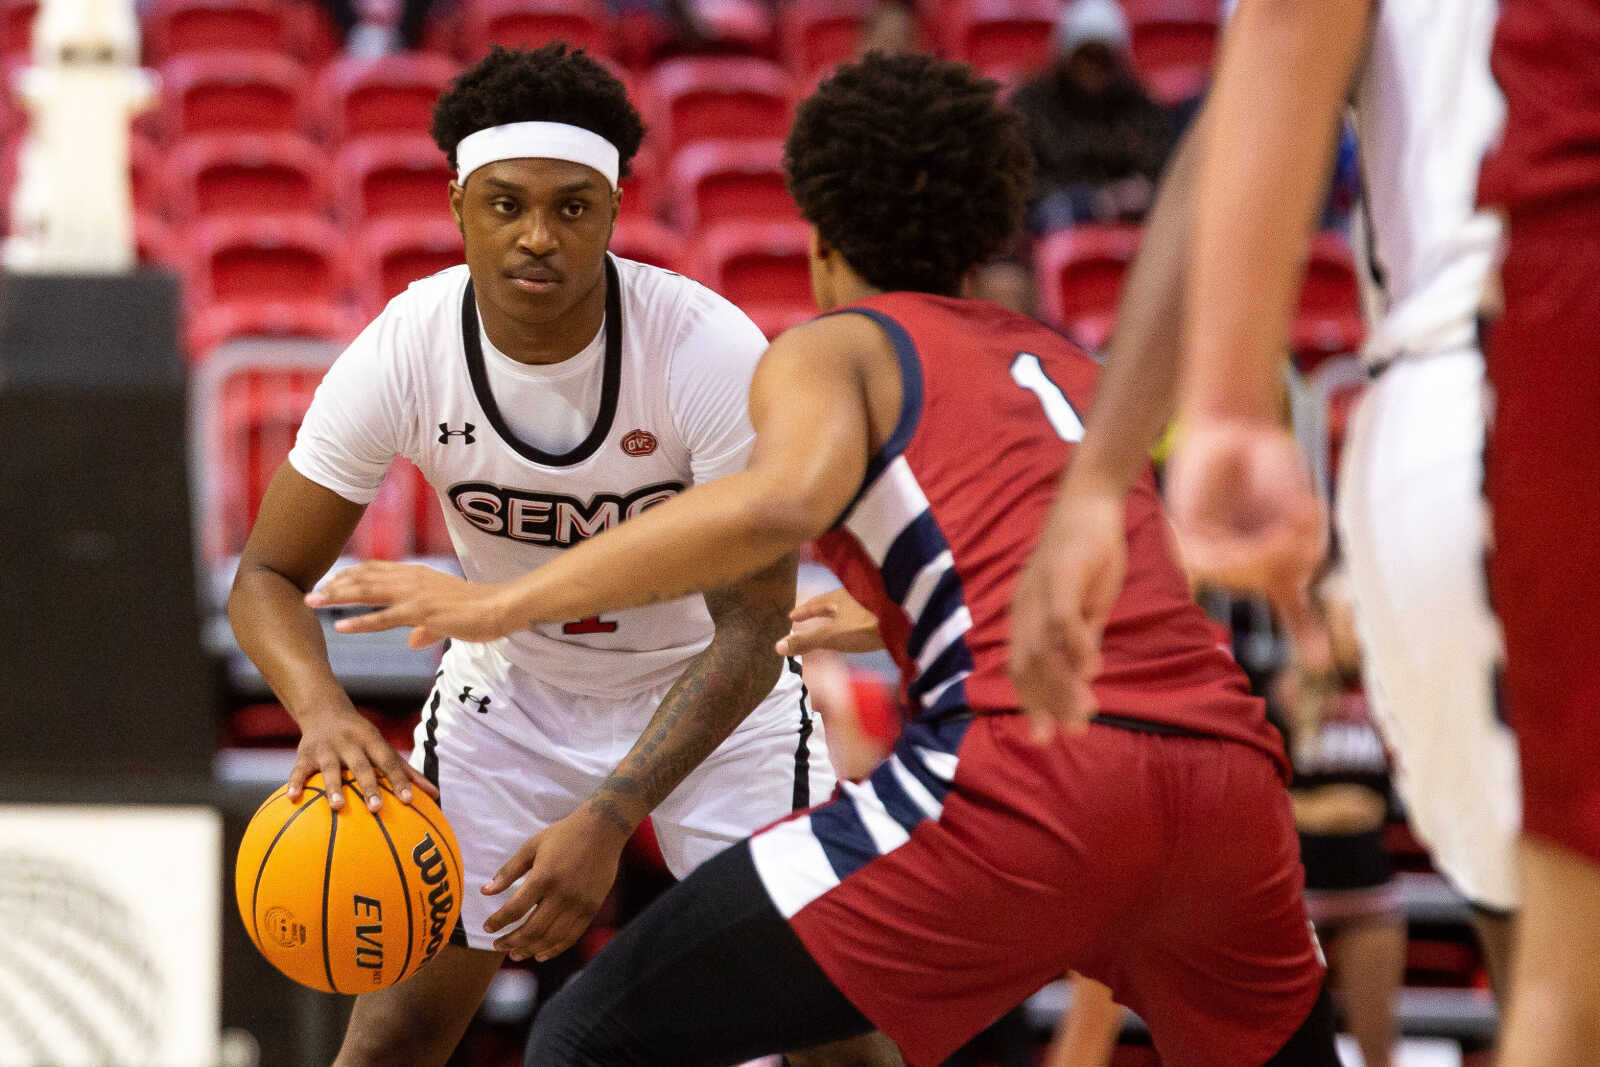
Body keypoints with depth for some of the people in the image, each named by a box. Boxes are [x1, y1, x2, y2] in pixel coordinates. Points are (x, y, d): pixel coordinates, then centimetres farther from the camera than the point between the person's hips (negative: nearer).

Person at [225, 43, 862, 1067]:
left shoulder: (715, 351, -30)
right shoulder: (402, 352, -23)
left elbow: (750, 629, -28)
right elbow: (269, 575, -15)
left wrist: (609, 817, -41)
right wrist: (323, 709, -38)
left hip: (718, 696, -1)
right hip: (509, 688, 2)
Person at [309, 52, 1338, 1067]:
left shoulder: (835, 345, 13)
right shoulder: (1066, 363, 31)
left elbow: (782, 501, -11)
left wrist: (505, 601, -6)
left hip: (1029, 776, -6)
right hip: (1228, 769, 6)